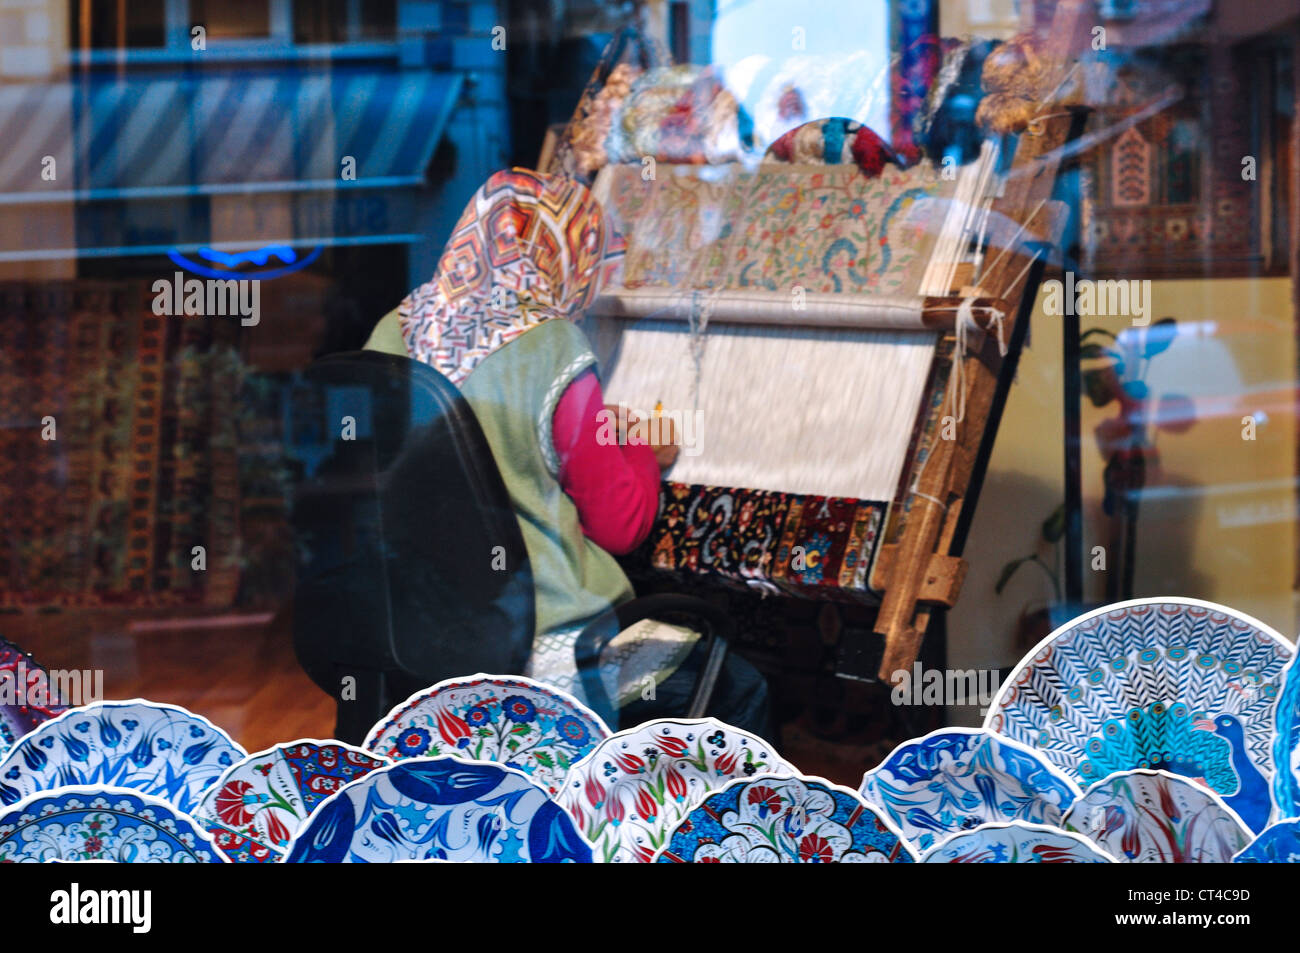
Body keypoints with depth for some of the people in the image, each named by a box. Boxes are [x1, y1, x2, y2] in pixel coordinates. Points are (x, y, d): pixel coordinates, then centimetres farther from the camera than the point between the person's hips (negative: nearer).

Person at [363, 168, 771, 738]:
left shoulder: (394, 334, 1)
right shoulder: (553, 354, -16)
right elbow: (621, 528, -9)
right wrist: (645, 454, 11)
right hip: (537, 648, -7)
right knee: (740, 691, 10)